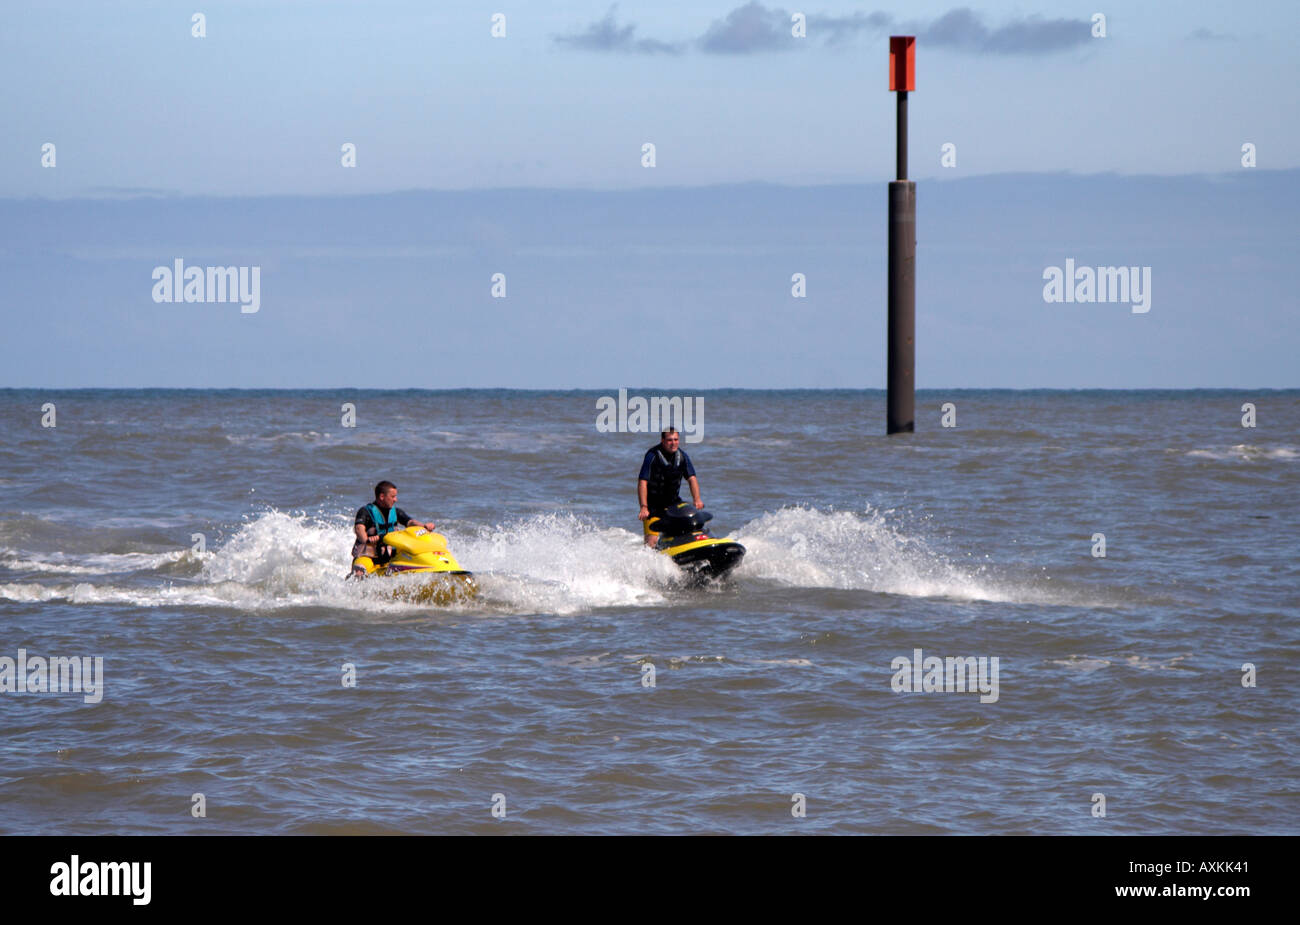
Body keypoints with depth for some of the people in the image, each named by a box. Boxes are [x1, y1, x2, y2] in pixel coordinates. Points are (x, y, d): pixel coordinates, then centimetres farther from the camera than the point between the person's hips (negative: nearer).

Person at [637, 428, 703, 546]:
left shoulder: (682, 456, 2)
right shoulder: (653, 456, -15)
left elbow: (691, 478, 3)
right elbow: (642, 482, -19)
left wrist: (697, 500, -15)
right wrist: (644, 507, -28)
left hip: (673, 501, 5)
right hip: (653, 503, -5)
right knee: (652, 540, -18)